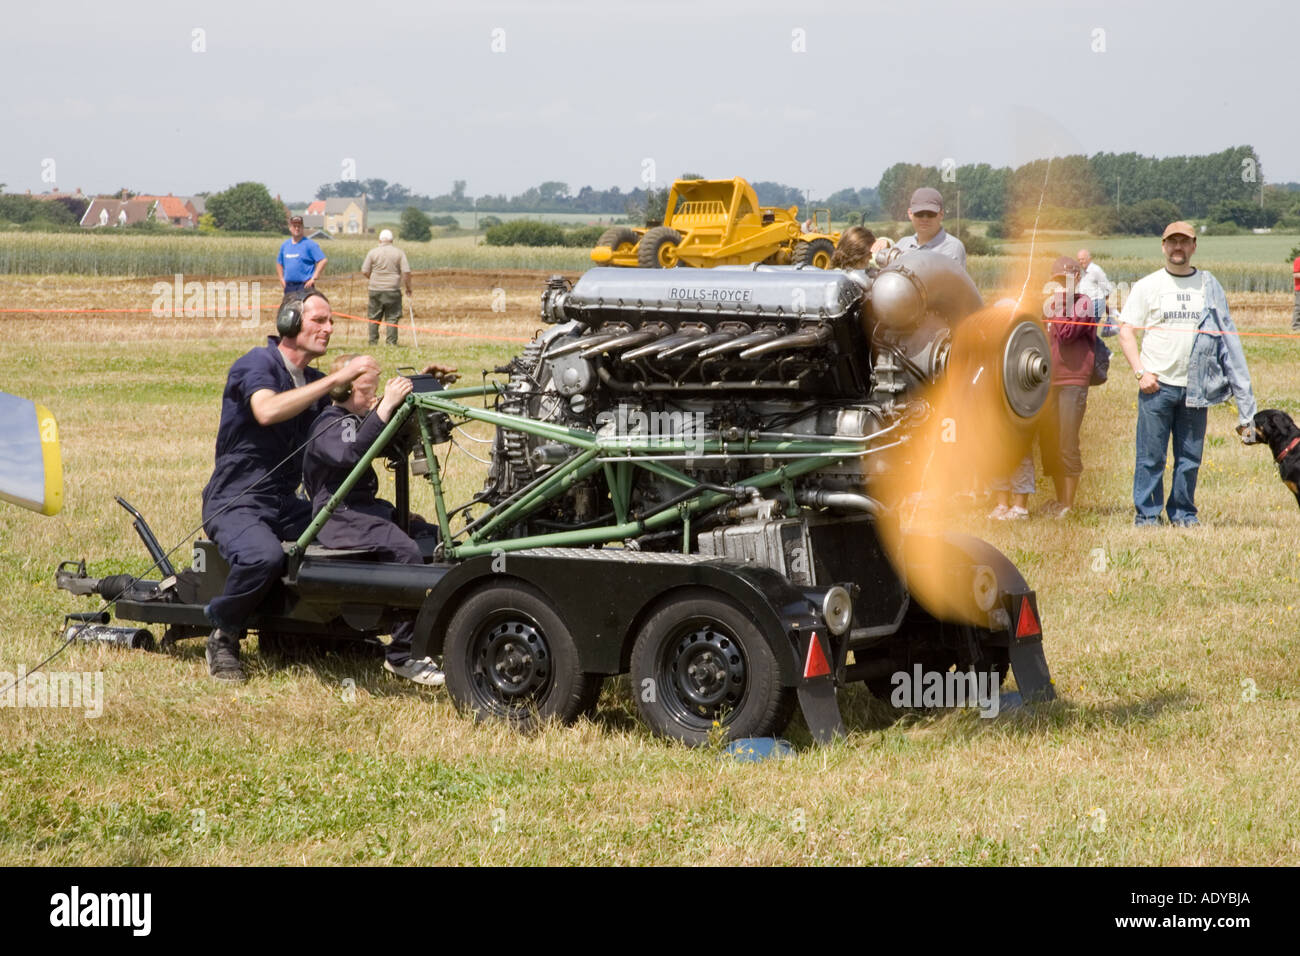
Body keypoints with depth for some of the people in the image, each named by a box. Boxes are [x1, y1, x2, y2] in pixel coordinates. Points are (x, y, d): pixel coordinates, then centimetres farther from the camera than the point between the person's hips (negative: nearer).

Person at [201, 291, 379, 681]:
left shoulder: (313, 381, 15)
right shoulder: (258, 363, -9)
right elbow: (267, 411, -31)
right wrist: (336, 379, -30)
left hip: (285, 503, 7)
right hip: (236, 502, -7)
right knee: (264, 557, -37)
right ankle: (223, 635, -11)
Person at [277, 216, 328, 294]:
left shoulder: (310, 244, -3)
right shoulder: (284, 245, 14)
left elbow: (322, 261, -8)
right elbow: (279, 263, 26)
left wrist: (313, 279, -13)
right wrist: (282, 279, 13)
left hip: (305, 285, -6)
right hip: (289, 286, 6)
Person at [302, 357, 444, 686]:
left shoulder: (358, 419, 22)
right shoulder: (329, 425, -8)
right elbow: (353, 453, -32)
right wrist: (386, 406, -35)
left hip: (367, 507, 10)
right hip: (339, 515, -9)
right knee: (406, 551, -32)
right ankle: (402, 656, -27)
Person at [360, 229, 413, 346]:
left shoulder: (373, 252, 1)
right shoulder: (399, 253, 0)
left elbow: (364, 271, 1)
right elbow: (406, 272, -5)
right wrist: (408, 288, 6)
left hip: (376, 289, 1)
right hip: (393, 290, -1)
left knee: (374, 318, 9)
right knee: (392, 318, 3)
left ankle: (373, 342, 9)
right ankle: (391, 342, -2)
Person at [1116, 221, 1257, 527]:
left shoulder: (1209, 286, 10)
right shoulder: (1147, 286, 5)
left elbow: (1226, 338, 13)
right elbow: (1126, 332, 3)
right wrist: (1141, 373, -10)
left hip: (1196, 386, 2)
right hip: (1157, 385, -2)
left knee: (1190, 457, 5)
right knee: (1150, 456, -2)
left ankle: (1183, 513, 17)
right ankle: (1146, 514, 7)